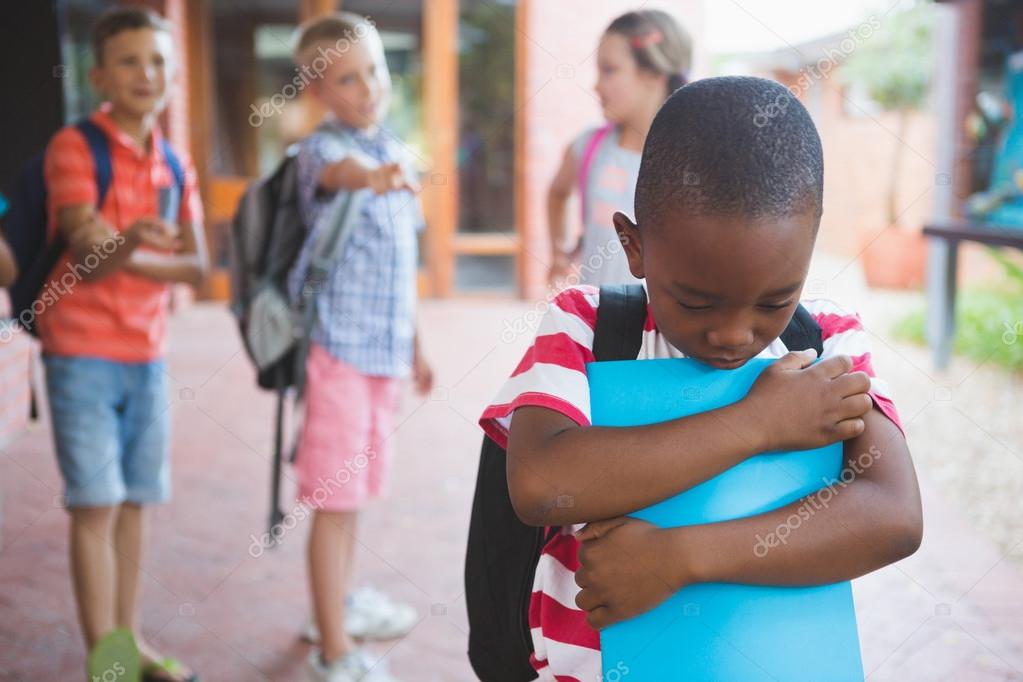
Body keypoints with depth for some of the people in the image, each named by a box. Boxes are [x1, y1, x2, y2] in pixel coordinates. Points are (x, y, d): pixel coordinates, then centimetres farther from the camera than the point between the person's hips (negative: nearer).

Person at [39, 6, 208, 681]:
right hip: (83, 352, -5)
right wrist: (129, 241, -39)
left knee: (134, 501, 11)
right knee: (96, 505, -4)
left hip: (148, 352, 5)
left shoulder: (175, 164, 8)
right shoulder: (74, 146, -8)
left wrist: (127, 259, -14)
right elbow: (85, 257, -18)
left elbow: (198, 266, 2)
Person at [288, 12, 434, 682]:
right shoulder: (321, 148, -9)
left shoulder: (395, 152, 13)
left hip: (387, 347, 7)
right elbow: (339, 171, -36)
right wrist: (374, 176, -59)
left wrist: (415, 345, 22)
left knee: (357, 488, 20)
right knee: (335, 499, -3)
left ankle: (341, 601, 39)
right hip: (339, 343, -7)